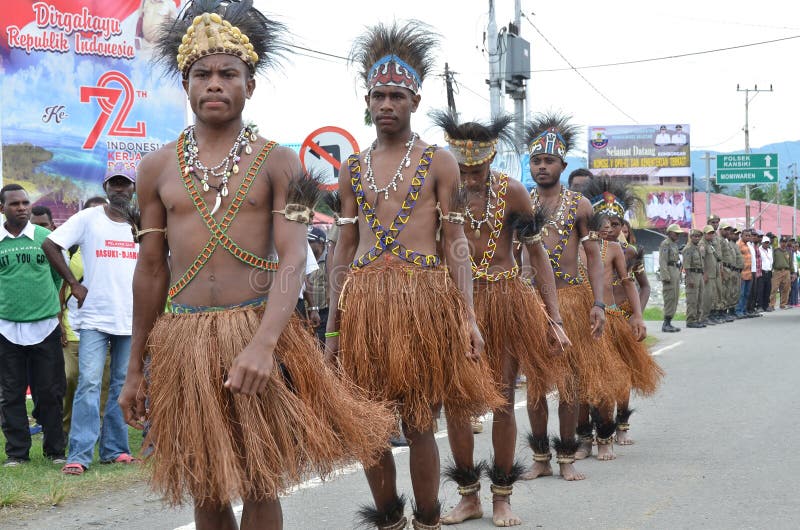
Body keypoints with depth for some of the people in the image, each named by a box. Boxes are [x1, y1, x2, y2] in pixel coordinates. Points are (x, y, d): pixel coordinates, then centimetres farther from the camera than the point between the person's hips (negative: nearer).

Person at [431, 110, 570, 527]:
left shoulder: (511, 192, -5)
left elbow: (537, 253, 3)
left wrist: (554, 318, -1)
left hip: (507, 301, 0)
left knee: (502, 401, 4)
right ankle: (469, 496, 16)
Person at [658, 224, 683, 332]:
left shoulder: (674, 244, 19)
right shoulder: (665, 244, -10)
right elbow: (662, 261, -16)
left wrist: (678, 276, 20)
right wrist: (666, 276, -22)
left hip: (676, 272, 10)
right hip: (669, 272, -10)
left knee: (675, 298, 8)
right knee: (670, 298, -11)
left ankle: (668, 323, 11)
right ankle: (666, 324, -10)